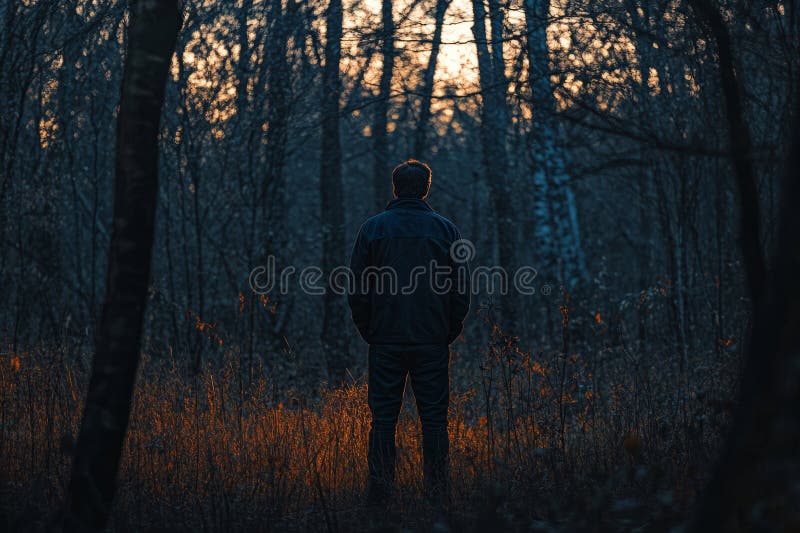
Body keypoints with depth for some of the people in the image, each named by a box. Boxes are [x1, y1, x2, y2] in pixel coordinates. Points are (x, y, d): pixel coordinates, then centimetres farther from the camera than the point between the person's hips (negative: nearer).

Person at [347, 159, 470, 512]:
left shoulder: (373, 228, 2)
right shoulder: (445, 230, 2)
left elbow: (358, 289, 2)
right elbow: (462, 288, 2)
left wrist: (368, 332, 10)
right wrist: (450, 331, 11)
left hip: (385, 341, 0)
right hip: (433, 343, 0)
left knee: (383, 419, 4)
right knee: (434, 419, 4)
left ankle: (379, 496, 1)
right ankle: (437, 496, 3)